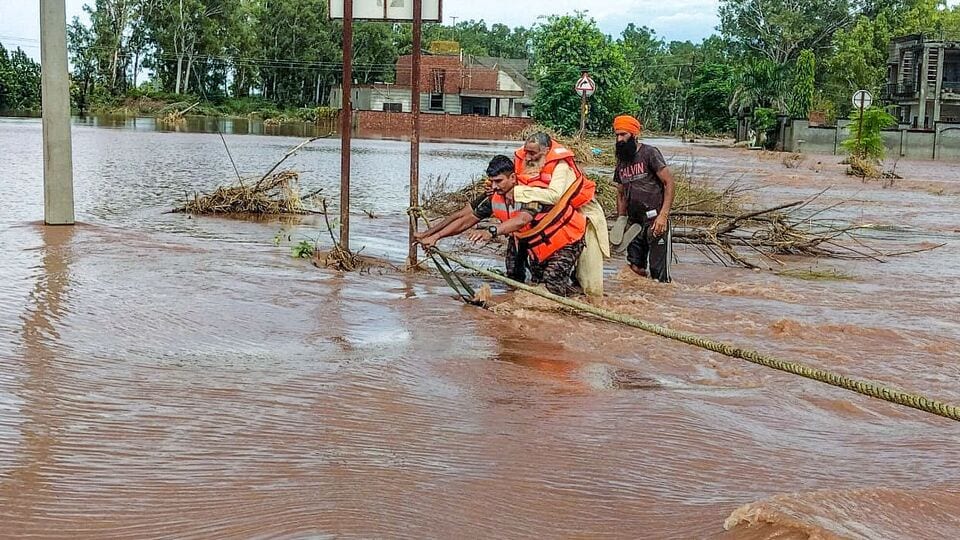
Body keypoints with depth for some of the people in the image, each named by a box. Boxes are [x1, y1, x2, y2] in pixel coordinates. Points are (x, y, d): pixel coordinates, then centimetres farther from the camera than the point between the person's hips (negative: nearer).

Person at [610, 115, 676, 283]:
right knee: (635, 269, 8)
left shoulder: (649, 153, -5)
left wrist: (663, 215, -19)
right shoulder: (621, 161, 15)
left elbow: (669, 182, -10)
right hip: (635, 222, 7)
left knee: (659, 273, -7)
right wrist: (621, 220, 9)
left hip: (656, 220, -7)